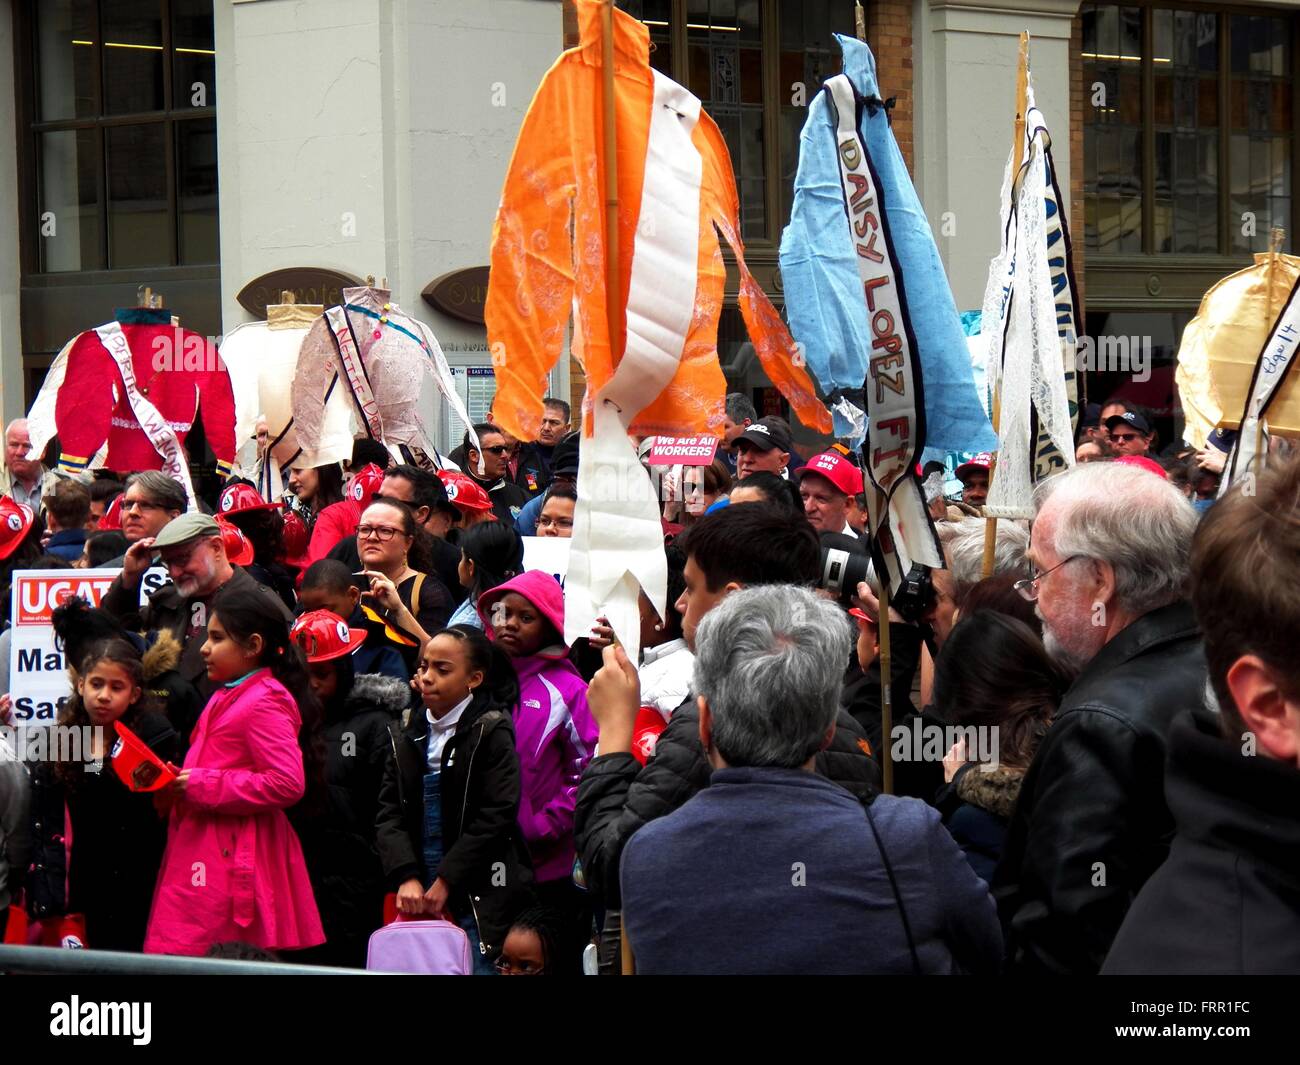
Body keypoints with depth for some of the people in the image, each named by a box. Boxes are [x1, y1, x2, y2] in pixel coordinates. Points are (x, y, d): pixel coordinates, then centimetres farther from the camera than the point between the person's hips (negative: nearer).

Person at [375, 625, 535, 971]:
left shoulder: (491, 732, -4)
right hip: (417, 894, 5)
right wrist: (406, 877, -11)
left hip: (480, 900, -4)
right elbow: (389, 813, 4)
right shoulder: (406, 734, 11)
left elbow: (495, 816, -11)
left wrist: (445, 882, -12)